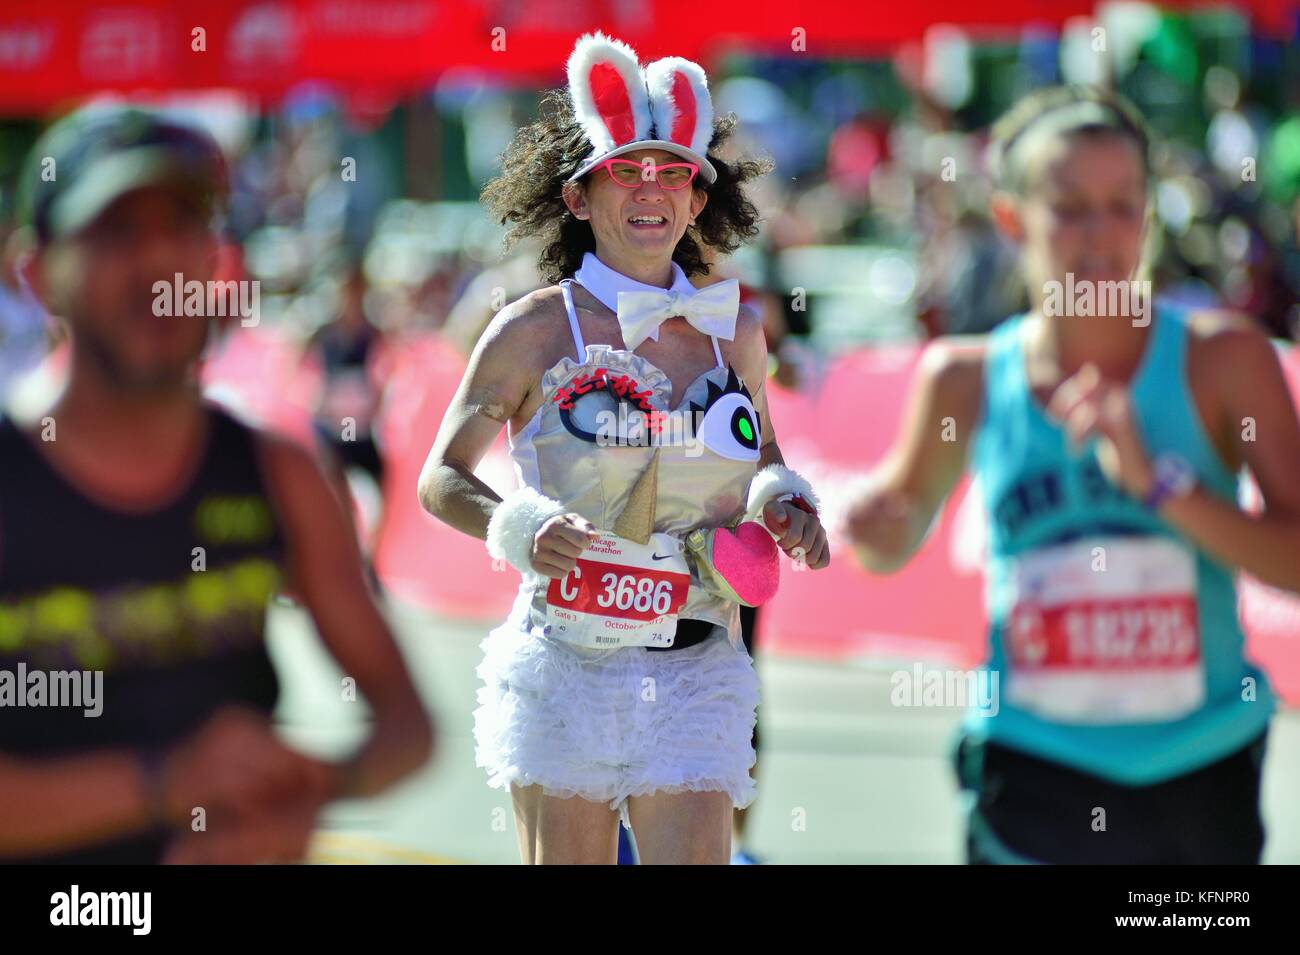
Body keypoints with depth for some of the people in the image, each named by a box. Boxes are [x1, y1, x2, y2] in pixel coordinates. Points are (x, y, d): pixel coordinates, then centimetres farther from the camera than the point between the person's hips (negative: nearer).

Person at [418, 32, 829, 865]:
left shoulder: (736, 329, 8)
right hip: (565, 664, -2)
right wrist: (520, 528, -15)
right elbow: (442, 480, 4)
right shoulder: (535, 331, -2)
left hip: (695, 673, 2)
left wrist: (782, 505, 1)